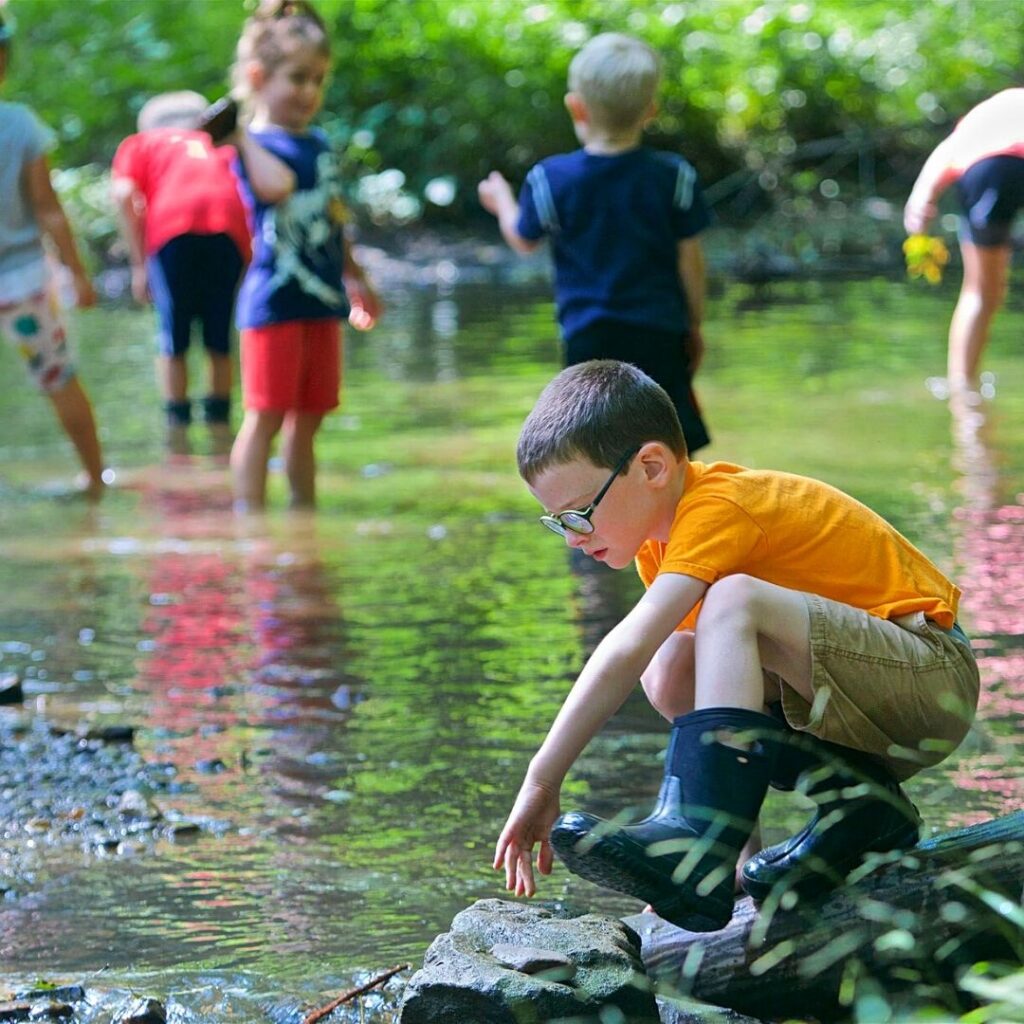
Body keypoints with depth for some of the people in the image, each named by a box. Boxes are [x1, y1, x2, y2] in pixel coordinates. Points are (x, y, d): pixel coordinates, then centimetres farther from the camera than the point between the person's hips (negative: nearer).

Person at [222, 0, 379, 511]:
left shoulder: (320, 145, 15)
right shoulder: (256, 146, -9)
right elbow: (276, 185, -32)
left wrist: (356, 280, 31)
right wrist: (242, 137, -26)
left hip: (322, 300, 8)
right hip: (275, 299, -8)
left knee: (307, 420, 14)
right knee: (265, 416, -6)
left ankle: (304, 515, 22)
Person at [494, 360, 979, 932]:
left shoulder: (715, 509, -20)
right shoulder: (660, 530, 8)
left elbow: (626, 652, -30)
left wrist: (542, 784, -32)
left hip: (933, 676, -9)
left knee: (733, 601, -29)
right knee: (671, 671, -5)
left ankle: (699, 855, -41)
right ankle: (856, 803, -5)